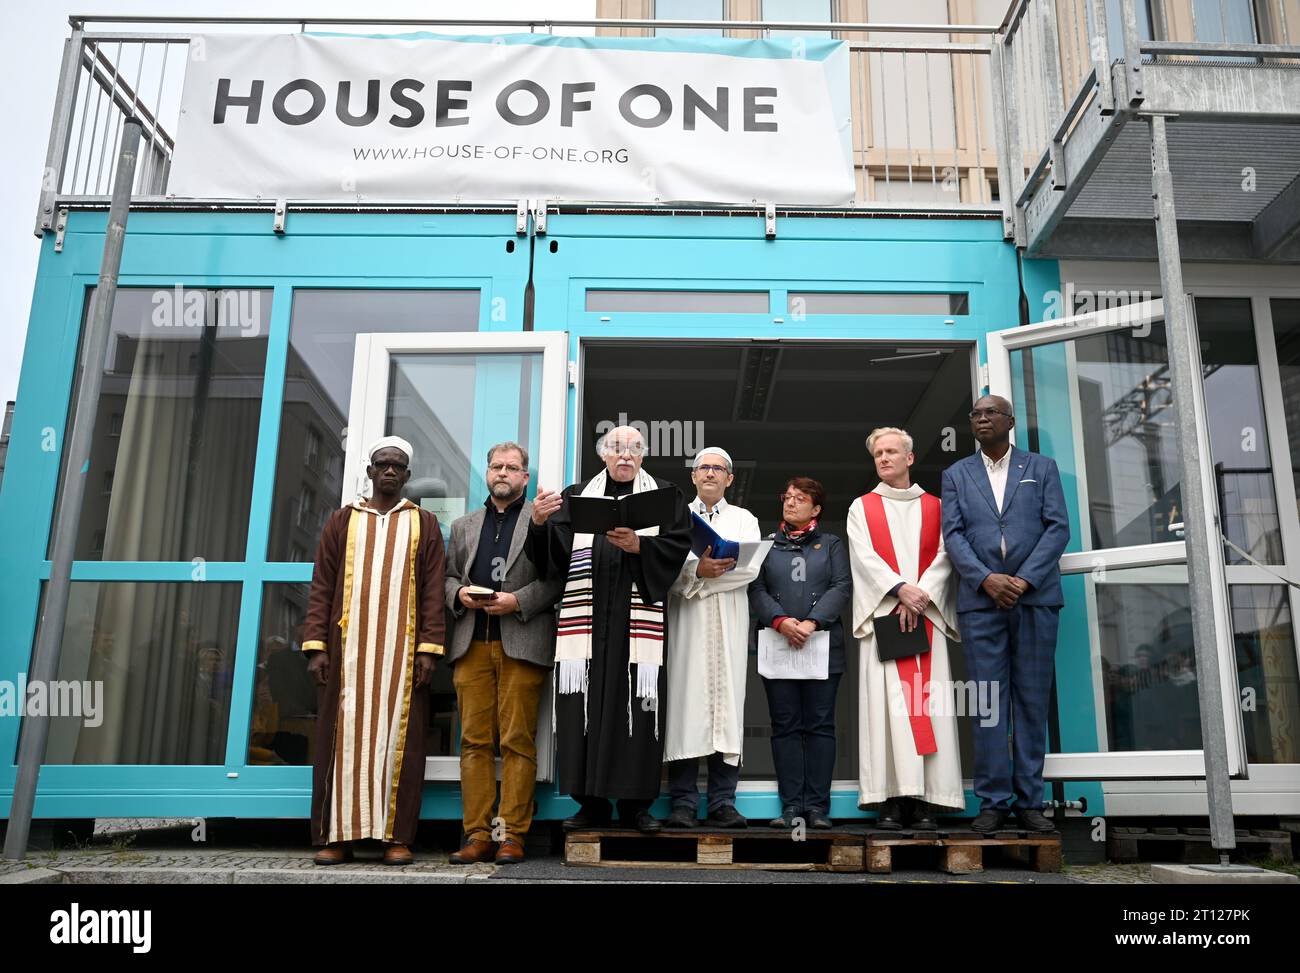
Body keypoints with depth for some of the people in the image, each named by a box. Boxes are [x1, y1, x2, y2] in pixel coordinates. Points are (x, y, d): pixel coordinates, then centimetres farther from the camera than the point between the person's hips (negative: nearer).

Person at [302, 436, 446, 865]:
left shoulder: (424, 524, 11)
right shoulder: (342, 520, 13)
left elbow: (432, 591, 4)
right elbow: (321, 588, 8)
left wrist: (428, 649, -6)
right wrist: (316, 646, -2)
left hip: (403, 648, -1)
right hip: (349, 645, 1)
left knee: (399, 738, -1)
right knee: (344, 735, 1)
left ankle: (397, 837, 3)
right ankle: (337, 835, 7)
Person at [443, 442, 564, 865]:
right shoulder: (463, 526, 22)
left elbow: (557, 578, -1)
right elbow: (448, 576, 21)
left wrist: (518, 601, -12)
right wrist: (459, 593, 0)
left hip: (521, 644, -4)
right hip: (472, 644, 4)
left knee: (518, 741, -3)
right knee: (474, 740, 3)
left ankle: (513, 834, 3)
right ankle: (478, 834, 8)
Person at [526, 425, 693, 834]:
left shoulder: (666, 496, 14)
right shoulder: (576, 496, 17)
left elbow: (677, 547, 0)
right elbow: (553, 553, 5)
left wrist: (638, 545, -15)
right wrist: (539, 523, -14)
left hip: (638, 616, -1)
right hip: (585, 619, 2)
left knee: (637, 704, -4)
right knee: (585, 704, -1)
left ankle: (635, 803, 6)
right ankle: (591, 801, 9)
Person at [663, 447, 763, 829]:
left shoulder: (745, 519, 16)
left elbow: (751, 568, -1)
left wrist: (702, 575, -10)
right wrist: (697, 570, -19)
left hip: (729, 624, 1)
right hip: (687, 622, -1)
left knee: (727, 701, -2)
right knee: (686, 702, -6)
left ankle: (723, 802, 2)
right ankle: (683, 802, -2)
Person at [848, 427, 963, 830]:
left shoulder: (934, 506, 15)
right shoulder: (862, 507, 12)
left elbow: (944, 556, 5)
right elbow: (864, 556, -1)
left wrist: (921, 594, -11)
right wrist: (900, 589, -15)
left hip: (927, 615, 1)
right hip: (882, 613, -1)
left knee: (927, 701, -5)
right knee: (886, 700, -8)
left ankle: (924, 800, -3)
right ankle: (891, 800, -8)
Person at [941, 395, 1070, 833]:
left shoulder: (1042, 468, 12)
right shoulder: (956, 474, 14)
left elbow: (1058, 527, 2)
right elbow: (953, 534, 4)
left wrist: (1025, 579, -10)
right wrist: (986, 578, -12)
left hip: (1035, 597, 0)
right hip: (980, 600, 0)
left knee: (1032, 699, 2)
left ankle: (1029, 800, 8)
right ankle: (993, 801, 3)